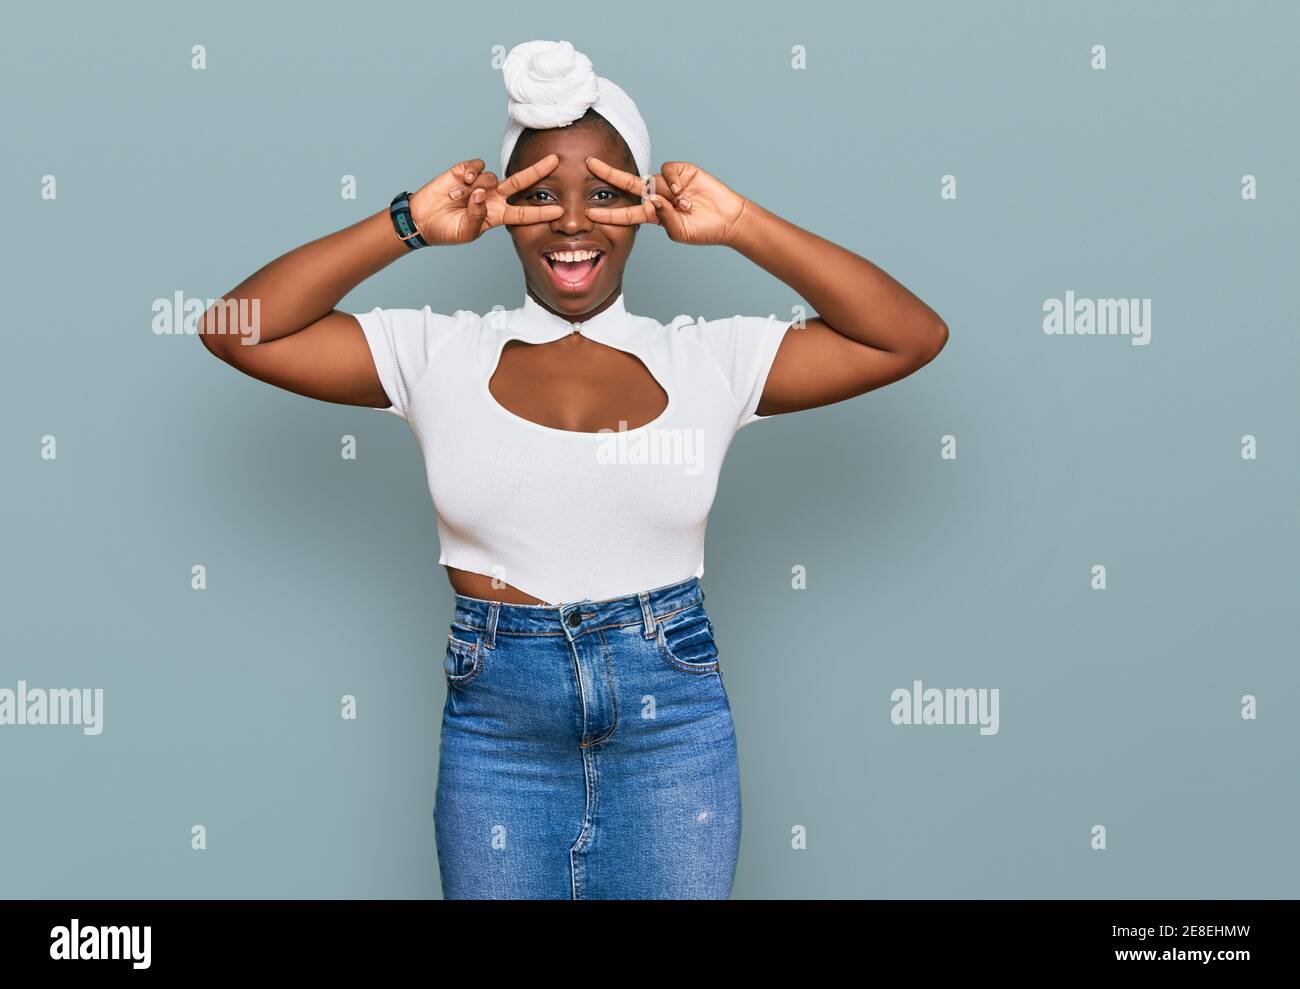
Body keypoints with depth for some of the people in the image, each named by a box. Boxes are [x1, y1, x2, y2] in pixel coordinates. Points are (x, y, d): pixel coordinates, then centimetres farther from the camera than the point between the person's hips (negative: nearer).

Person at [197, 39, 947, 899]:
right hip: (497, 727, 0)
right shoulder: (439, 355, -1)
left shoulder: (710, 361, -1)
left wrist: (742, 226, -12)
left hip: (673, 723, 0)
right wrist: (408, 224, -12)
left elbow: (914, 337, -6)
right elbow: (235, 331, -6)